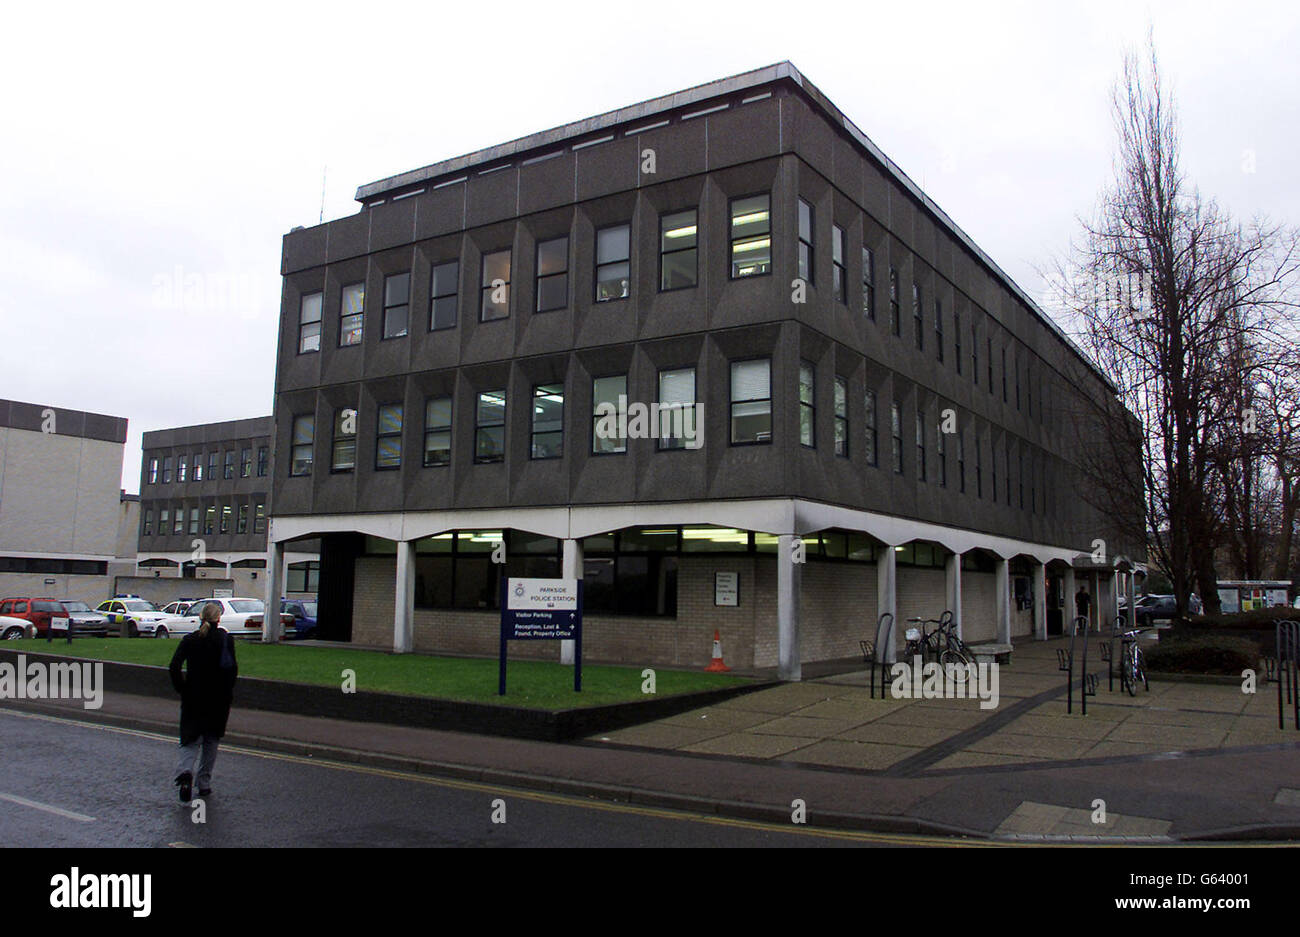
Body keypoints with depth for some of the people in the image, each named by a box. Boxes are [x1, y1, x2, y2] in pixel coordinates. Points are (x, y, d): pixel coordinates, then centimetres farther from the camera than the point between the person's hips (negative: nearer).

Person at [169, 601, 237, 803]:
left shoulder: (189, 639, -2)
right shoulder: (225, 639, -7)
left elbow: (174, 667, -10)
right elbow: (232, 667, -13)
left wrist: (181, 688, 2)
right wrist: (228, 692, 0)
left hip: (193, 697, 1)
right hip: (218, 698, -1)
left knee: (191, 739, 8)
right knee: (211, 741, 14)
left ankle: (185, 771, -19)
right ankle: (204, 783, 18)